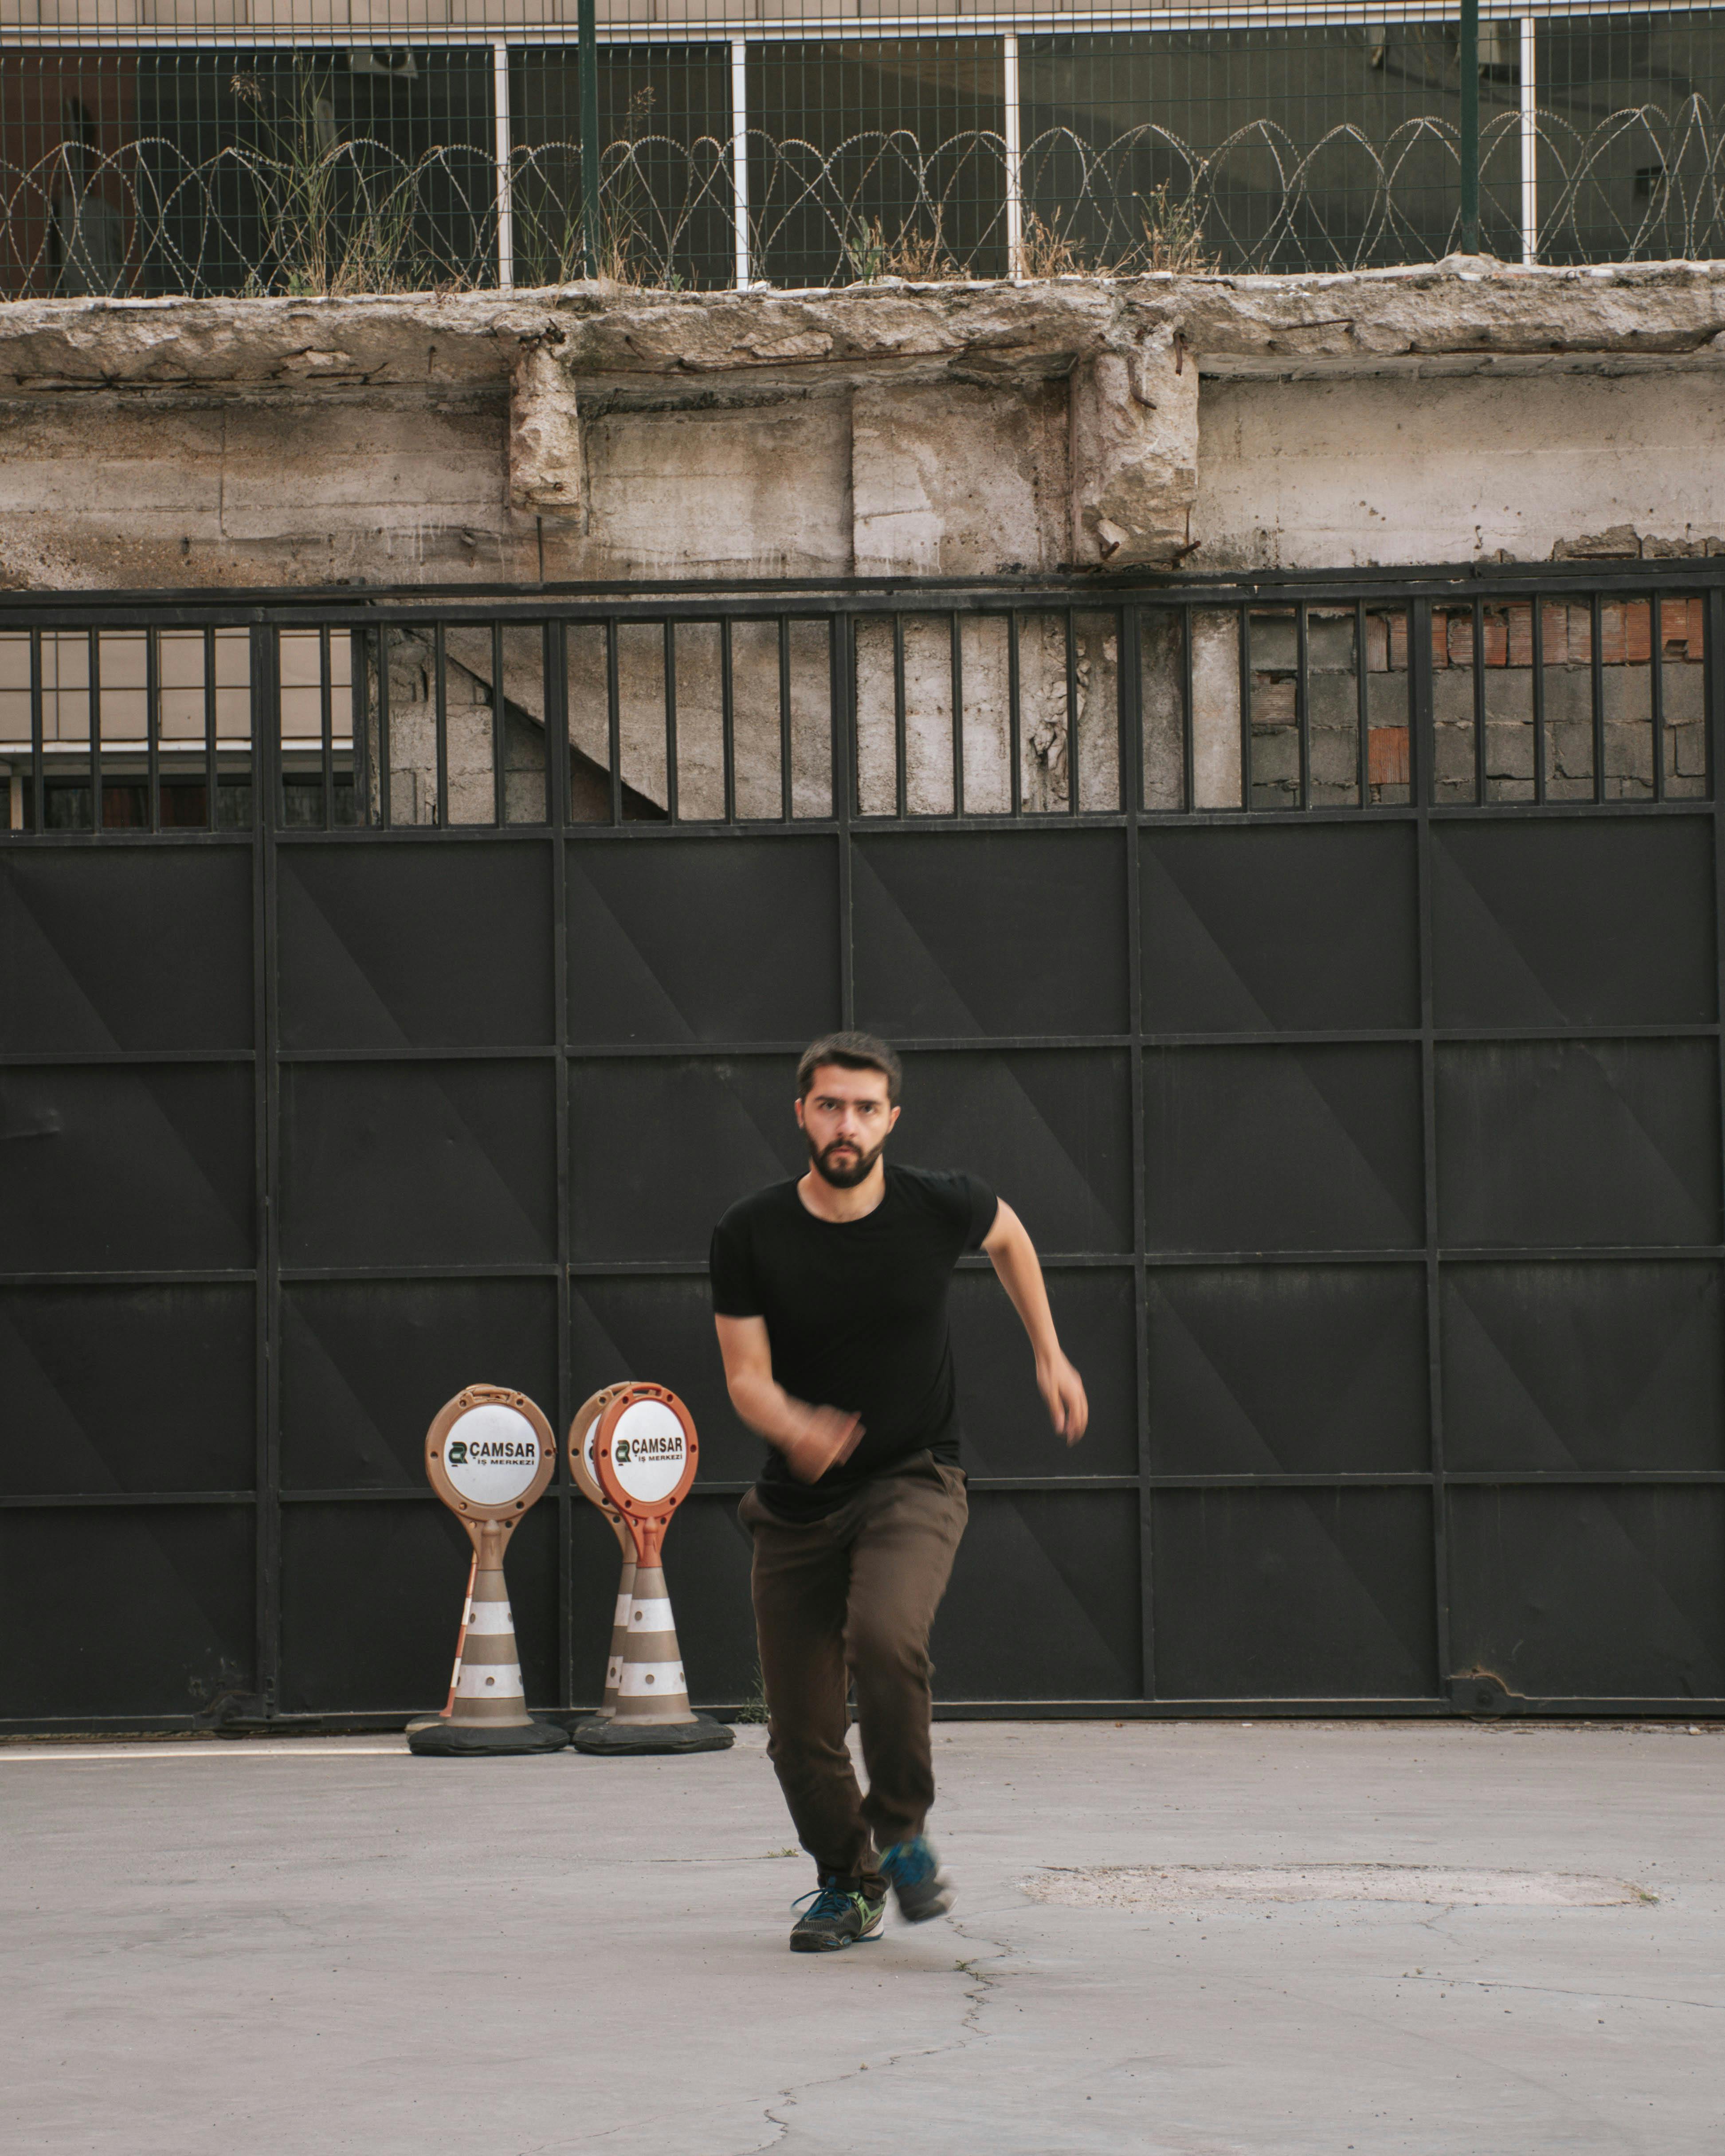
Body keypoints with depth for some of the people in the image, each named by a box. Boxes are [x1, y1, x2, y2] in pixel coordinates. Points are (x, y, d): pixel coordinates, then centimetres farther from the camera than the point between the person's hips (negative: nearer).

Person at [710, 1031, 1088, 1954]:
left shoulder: (939, 1208, -9)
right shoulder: (749, 1236, -10)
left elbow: (1007, 1234, 15)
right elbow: (747, 1377, -9)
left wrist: (1049, 1356, 17)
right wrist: (795, 1427, -30)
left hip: (912, 1480, -2)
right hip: (799, 1498, 2)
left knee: (885, 1636, -31)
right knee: (799, 1729, 1)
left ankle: (902, 1829, -7)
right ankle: (847, 1884, 28)